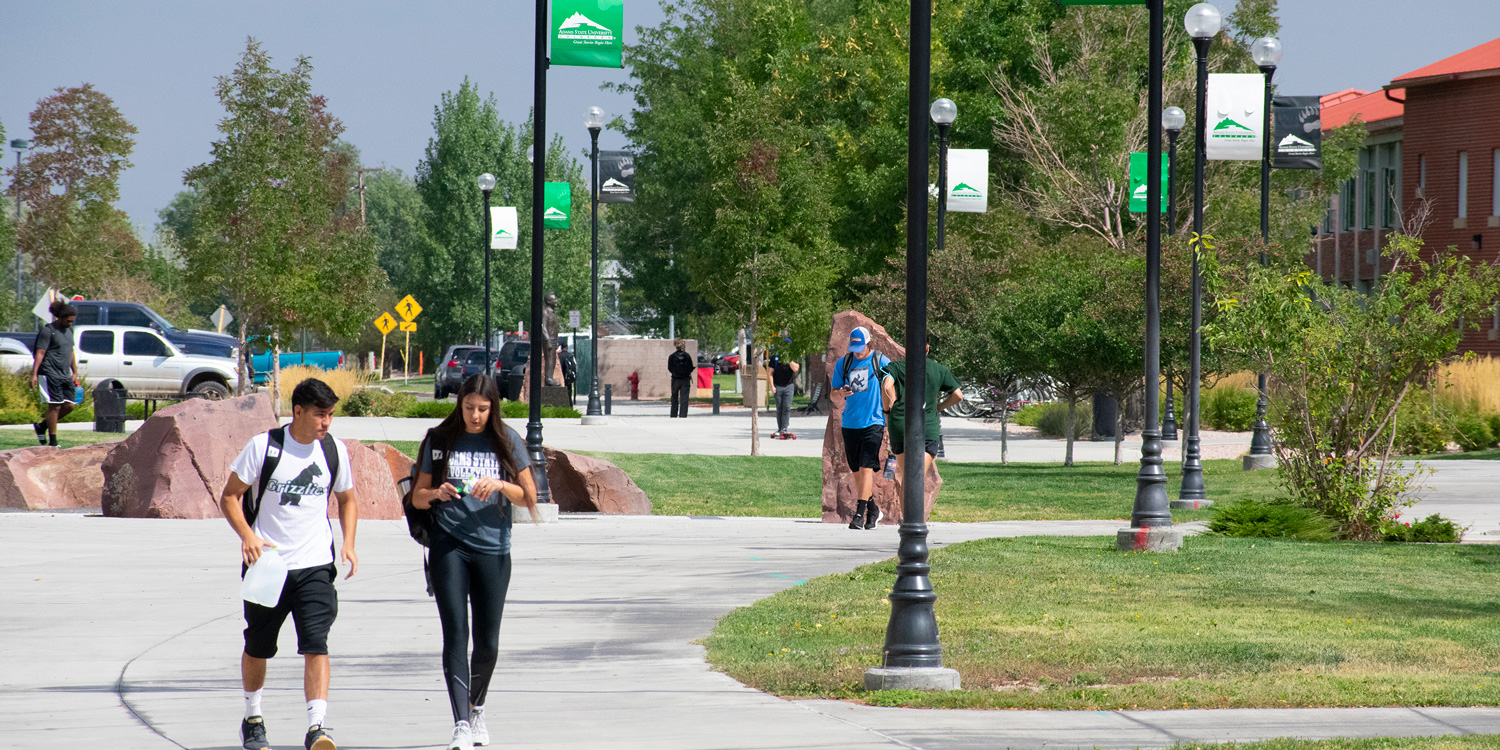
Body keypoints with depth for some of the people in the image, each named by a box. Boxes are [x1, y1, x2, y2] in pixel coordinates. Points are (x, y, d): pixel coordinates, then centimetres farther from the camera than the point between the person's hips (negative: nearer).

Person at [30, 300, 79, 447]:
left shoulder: (69, 330, 15)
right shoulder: (48, 331, -8)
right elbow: (40, 353, -12)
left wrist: (75, 372, 23)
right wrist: (34, 374, -18)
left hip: (65, 375, 8)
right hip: (50, 374, -8)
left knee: (69, 405, 2)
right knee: (55, 406, -9)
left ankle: (42, 426, 20)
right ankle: (52, 441, -2)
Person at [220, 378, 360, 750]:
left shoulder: (334, 451, 3)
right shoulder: (264, 446, -8)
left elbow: (347, 500, 18)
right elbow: (229, 496, -3)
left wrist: (348, 544, 3)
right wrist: (247, 536, -19)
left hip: (315, 566, 1)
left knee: (316, 644, -16)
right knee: (257, 647, 13)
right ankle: (252, 718, 34)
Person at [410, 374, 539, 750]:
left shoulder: (507, 441, 5)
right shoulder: (439, 440, 6)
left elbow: (529, 497, 6)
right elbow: (417, 497, 10)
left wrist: (500, 485, -13)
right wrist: (436, 493, -12)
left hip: (492, 548, 1)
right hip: (448, 546, -1)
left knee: (487, 641, 5)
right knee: (455, 635, -11)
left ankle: (477, 708, 31)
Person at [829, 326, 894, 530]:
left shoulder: (881, 362, -1)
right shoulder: (843, 363, 9)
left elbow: (889, 389, 3)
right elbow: (833, 392, 12)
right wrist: (841, 393, -11)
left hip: (873, 423, -4)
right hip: (849, 423, 4)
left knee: (866, 468, -13)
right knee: (856, 470, 9)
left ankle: (860, 514, -16)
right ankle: (872, 509, 26)